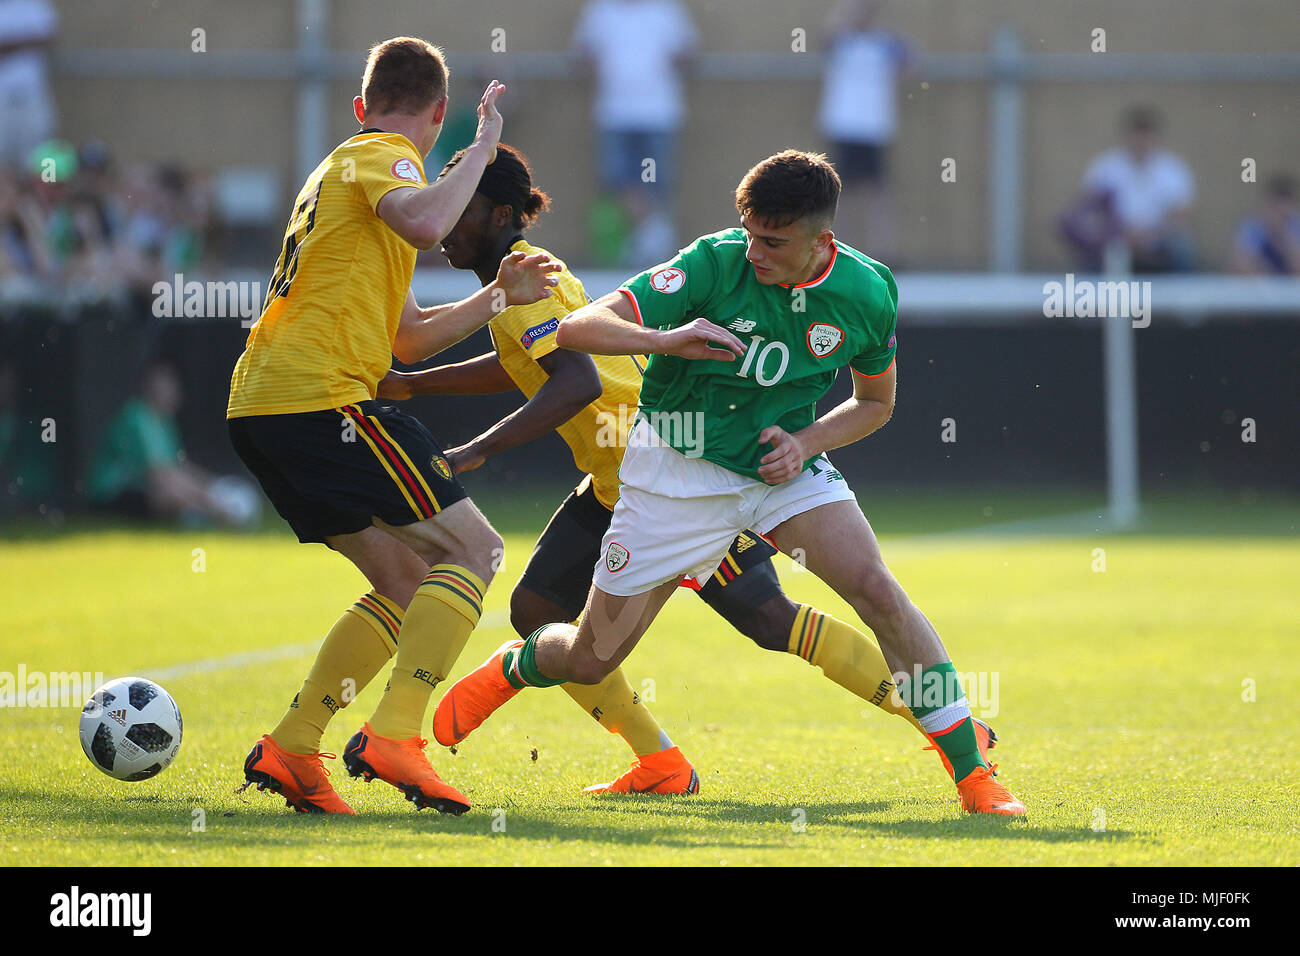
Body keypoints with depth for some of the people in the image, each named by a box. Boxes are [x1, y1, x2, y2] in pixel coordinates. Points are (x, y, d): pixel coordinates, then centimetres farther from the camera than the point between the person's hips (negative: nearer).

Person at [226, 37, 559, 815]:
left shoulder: (344, 165, 29)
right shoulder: (381, 158, 0)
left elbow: (408, 338, 31)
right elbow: (425, 225, -26)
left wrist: (497, 297, 22)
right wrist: (484, 145, -12)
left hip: (261, 408, 9)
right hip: (318, 395, -9)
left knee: (406, 582, 14)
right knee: (473, 550, -7)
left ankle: (290, 749, 8)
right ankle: (395, 734, -19)